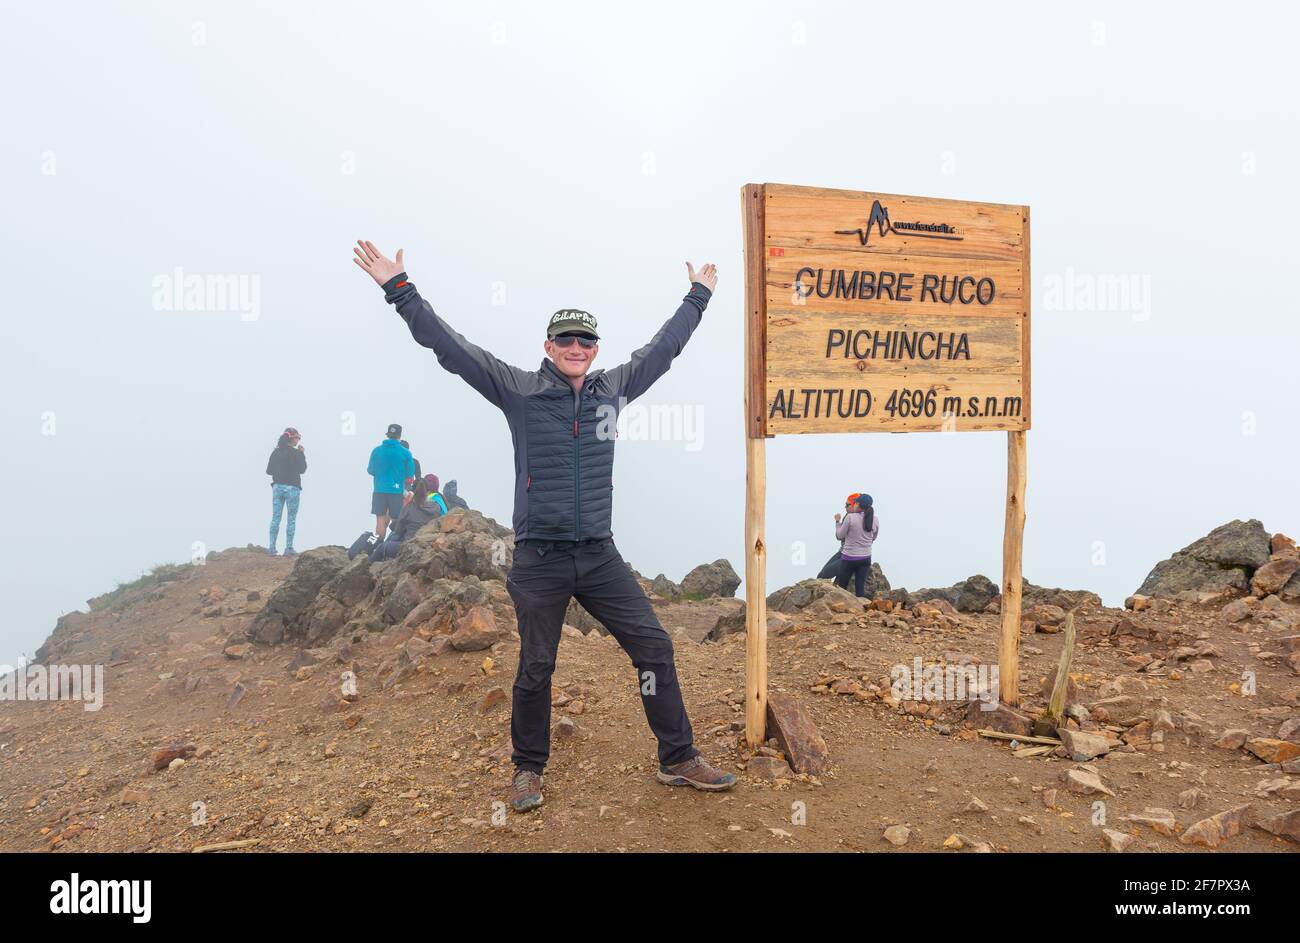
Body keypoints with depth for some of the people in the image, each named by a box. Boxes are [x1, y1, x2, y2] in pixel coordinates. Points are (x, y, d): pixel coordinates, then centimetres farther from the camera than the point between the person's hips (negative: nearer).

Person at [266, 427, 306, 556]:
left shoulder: (275, 452, 4)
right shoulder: (297, 453, -11)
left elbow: (269, 471, 7)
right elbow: (302, 469, -3)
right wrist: (302, 454, 4)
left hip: (277, 487, 4)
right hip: (292, 488, -4)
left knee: (275, 518, 9)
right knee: (291, 519, 3)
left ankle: (272, 548, 10)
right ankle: (288, 548, 3)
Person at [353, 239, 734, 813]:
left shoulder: (614, 388, 8)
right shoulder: (519, 389, -2)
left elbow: (663, 347, 20)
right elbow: (450, 347, -2)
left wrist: (698, 296, 30)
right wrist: (399, 289, -4)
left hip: (599, 555, 3)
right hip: (539, 560, -3)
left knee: (653, 646, 0)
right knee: (535, 668, 7)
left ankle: (678, 759, 15)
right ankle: (528, 769, 29)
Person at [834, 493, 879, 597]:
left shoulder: (850, 517, -16)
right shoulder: (875, 519, -3)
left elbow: (840, 535, -4)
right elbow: (873, 538, 11)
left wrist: (837, 521, 9)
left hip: (849, 557, -4)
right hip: (865, 558, 4)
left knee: (841, 587, 9)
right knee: (860, 588, 9)